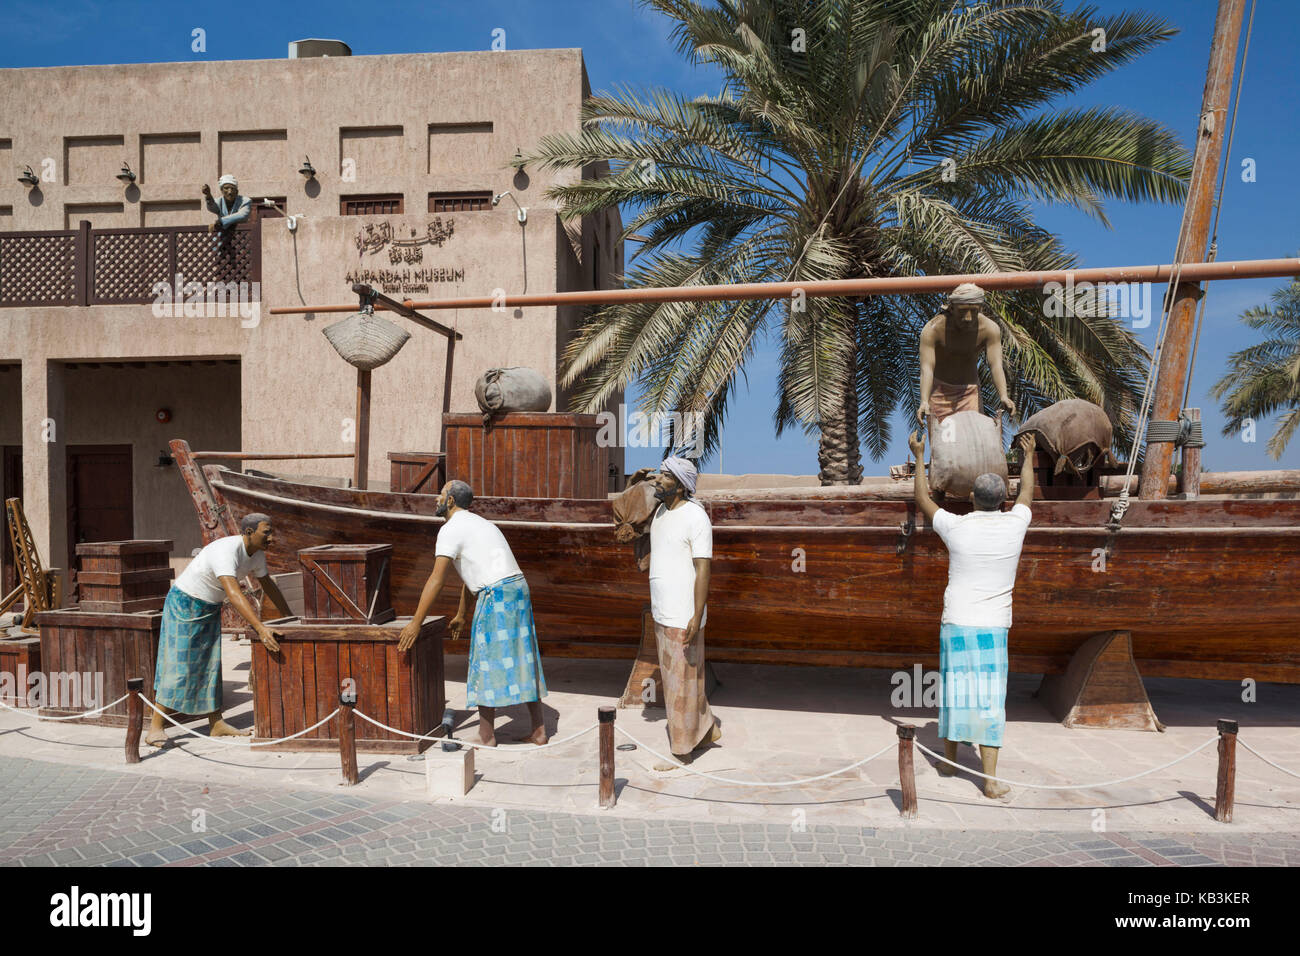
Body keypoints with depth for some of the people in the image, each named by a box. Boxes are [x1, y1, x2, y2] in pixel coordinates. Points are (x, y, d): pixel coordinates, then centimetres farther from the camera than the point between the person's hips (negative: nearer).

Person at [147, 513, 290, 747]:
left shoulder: (257, 553, -5)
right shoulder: (226, 551, -33)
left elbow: (268, 585, 11)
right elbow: (233, 593, -45)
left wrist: (290, 617, 15)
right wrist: (260, 628, -52)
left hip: (210, 608, 8)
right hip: (184, 603, -8)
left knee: (211, 664, 7)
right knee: (177, 664, -9)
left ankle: (216, 723, 11)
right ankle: (155, 729, -3)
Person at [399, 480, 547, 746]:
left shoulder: (451, 529, -5)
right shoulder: (479, 524, 25)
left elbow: (436, 579, -13)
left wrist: (416, 623, -11)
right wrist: (460, 615, 39)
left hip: (496, 594, -9)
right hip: (518, 588, 9)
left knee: (486, 665, 1)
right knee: (521, 660, 12)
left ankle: (486, 737, 10)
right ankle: (539, 731, 16)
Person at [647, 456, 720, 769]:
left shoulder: (695, 517, -16)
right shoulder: (660, 512, 11)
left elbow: (703, 569, -18)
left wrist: (696, 617, -22)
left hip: (683, 618, -9)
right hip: (662, 614, 9)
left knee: (683, 682, 2)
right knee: (672, 678, 18)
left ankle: (682, 751, 15)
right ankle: (707, 730, 35)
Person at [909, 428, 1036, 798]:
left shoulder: (956, 526, -4)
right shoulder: (1014, 525, -2)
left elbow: (922, 499, 13)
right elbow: (1027, 492, 21)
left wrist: (919, 456, 25)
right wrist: (1028, 457, 38)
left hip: (956, 623, 0)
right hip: (993, 628, 0)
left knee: (954, 689, 13)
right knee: (990, 699, 0)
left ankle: (949, 759, 29)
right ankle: (990, 779, 1)